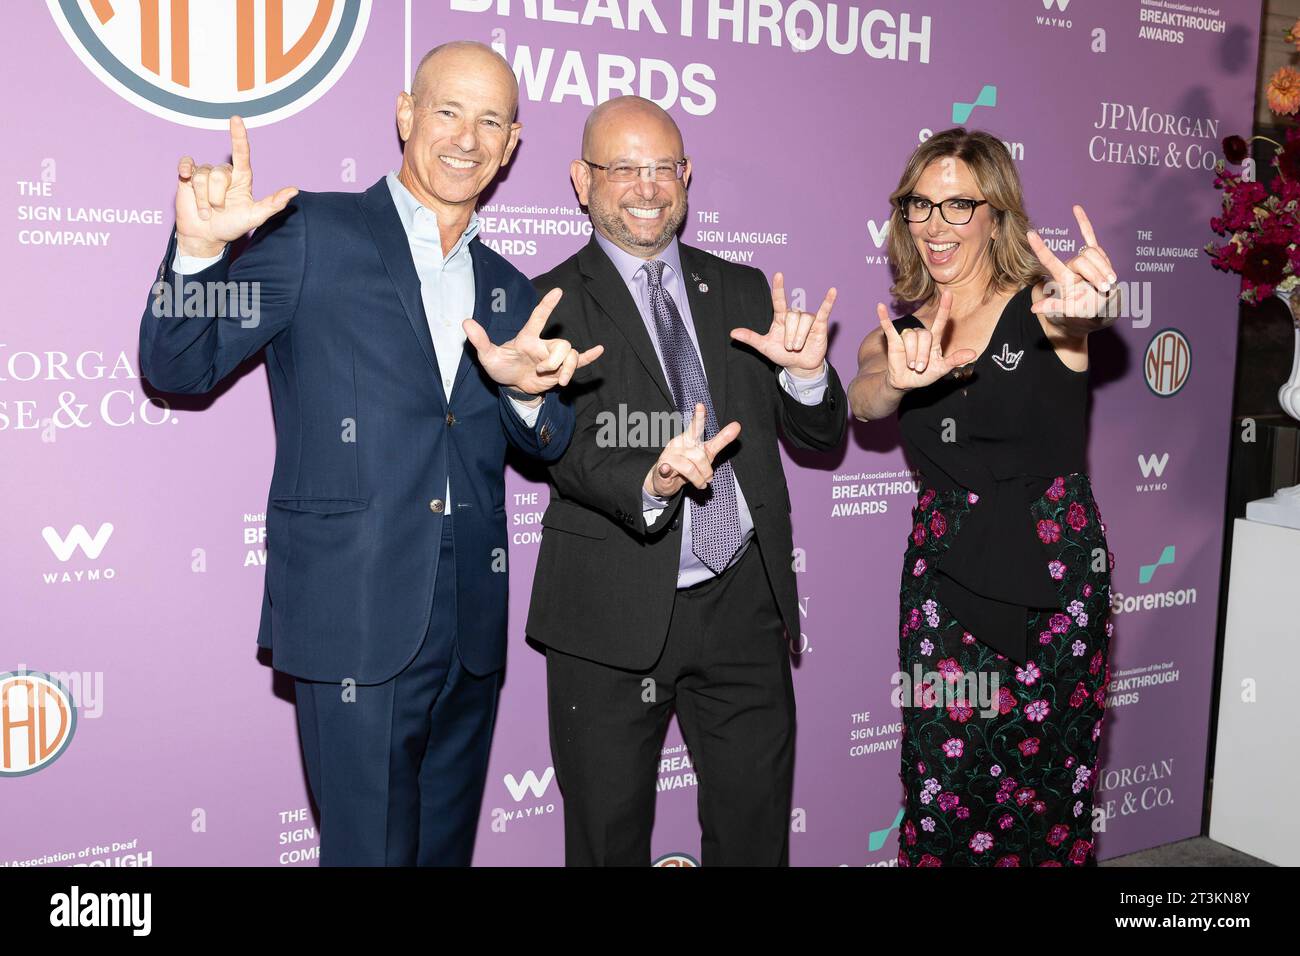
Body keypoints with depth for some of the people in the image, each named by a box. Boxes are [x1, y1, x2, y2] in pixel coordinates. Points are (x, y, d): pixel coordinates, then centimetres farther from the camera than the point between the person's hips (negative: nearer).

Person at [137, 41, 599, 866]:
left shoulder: (509, 292, 14)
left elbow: (548, 448, 11)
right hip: (357, 622, -5)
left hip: (470, 632, 6)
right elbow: (178, 368, -4)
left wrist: (525, 390, -12)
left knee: (447, 844, 18)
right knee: (371, 850, 2)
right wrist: (201, 249, -22)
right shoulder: (311, 234, -2)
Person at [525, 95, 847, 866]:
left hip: (743, 602, 3)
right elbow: (563, 450, -15)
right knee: (610, 837, 13)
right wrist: (650, 487, -35)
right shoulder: (550, 304, -2)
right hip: (615, 614, -3)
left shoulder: (743, 292, 9)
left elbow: (821, 437, 9)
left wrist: (806, 372, -13)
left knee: (756, 830, 15)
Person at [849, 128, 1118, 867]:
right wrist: (899, 379, -38)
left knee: (1047, 793, 6)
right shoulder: (899, 333, 5)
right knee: (942, 793, 1)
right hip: (945, 576, 2)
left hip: (1053, 578, -2)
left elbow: (1085, 307, -28)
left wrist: (1090, 298, -53)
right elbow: (862, 400, -14)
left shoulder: (1042, 308, -5)